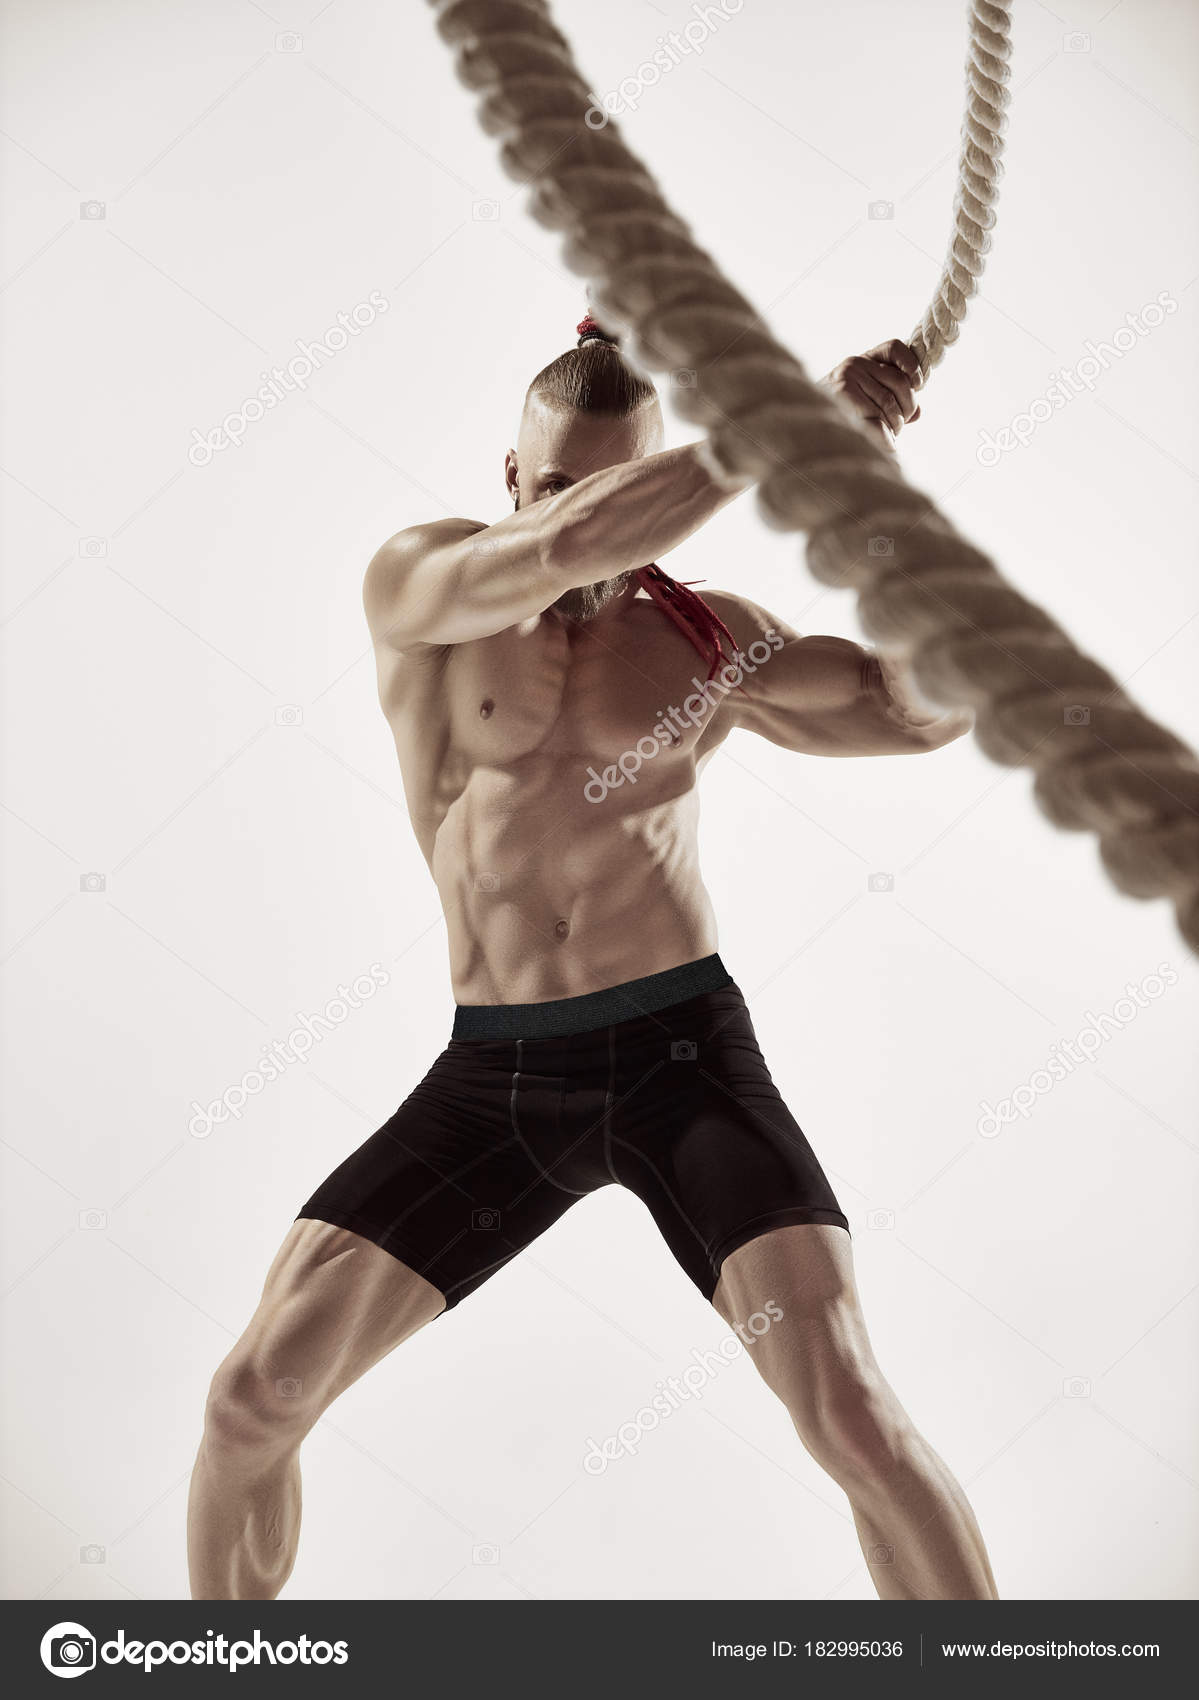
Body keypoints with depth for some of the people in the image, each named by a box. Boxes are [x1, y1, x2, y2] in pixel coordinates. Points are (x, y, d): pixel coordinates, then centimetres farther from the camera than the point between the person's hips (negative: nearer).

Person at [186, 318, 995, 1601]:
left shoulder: (702, 634, 5)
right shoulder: (417, 582, 1)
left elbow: (933, 705, 0)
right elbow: (561, 554, -22)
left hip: (684, 1055, 0)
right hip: (492, 1076, 1)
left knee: (852, 1415, -13)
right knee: (253, 1395, -2)